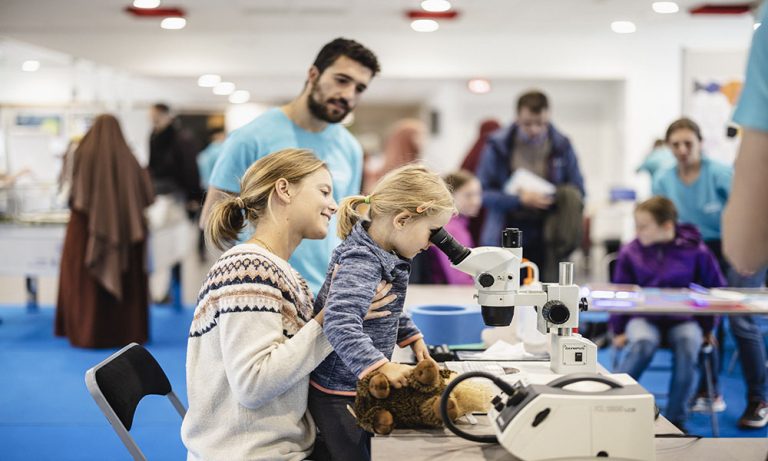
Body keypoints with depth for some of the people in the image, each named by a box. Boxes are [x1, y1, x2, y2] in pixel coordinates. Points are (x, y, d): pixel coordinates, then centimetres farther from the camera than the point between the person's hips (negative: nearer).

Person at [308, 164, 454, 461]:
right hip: (338, 392, -10)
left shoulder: (385, 255, 6)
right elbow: (340, 324, -38)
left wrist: (412, 338, 18)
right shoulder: (360, 263, -25)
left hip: (360, 384, 10)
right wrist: (380, 366, -41)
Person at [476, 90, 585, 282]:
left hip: (546, 242, 1)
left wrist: (556, 197, -13)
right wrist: (519, 199, -15)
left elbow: (577, 191, 9)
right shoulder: (497, 146, 0)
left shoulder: (562, 146, 4)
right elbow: (482, 193, -2)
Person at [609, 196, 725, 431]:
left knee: (687, 345, -34)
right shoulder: (630, 252, 1)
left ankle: (675, 421, -21)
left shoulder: (695, 250, -2)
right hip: (643, 317, 0)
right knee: (642, 344, -35)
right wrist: (618, 329, 5)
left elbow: (716, 289, 9)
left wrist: (707, 326, 8)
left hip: (684, 319, 0)